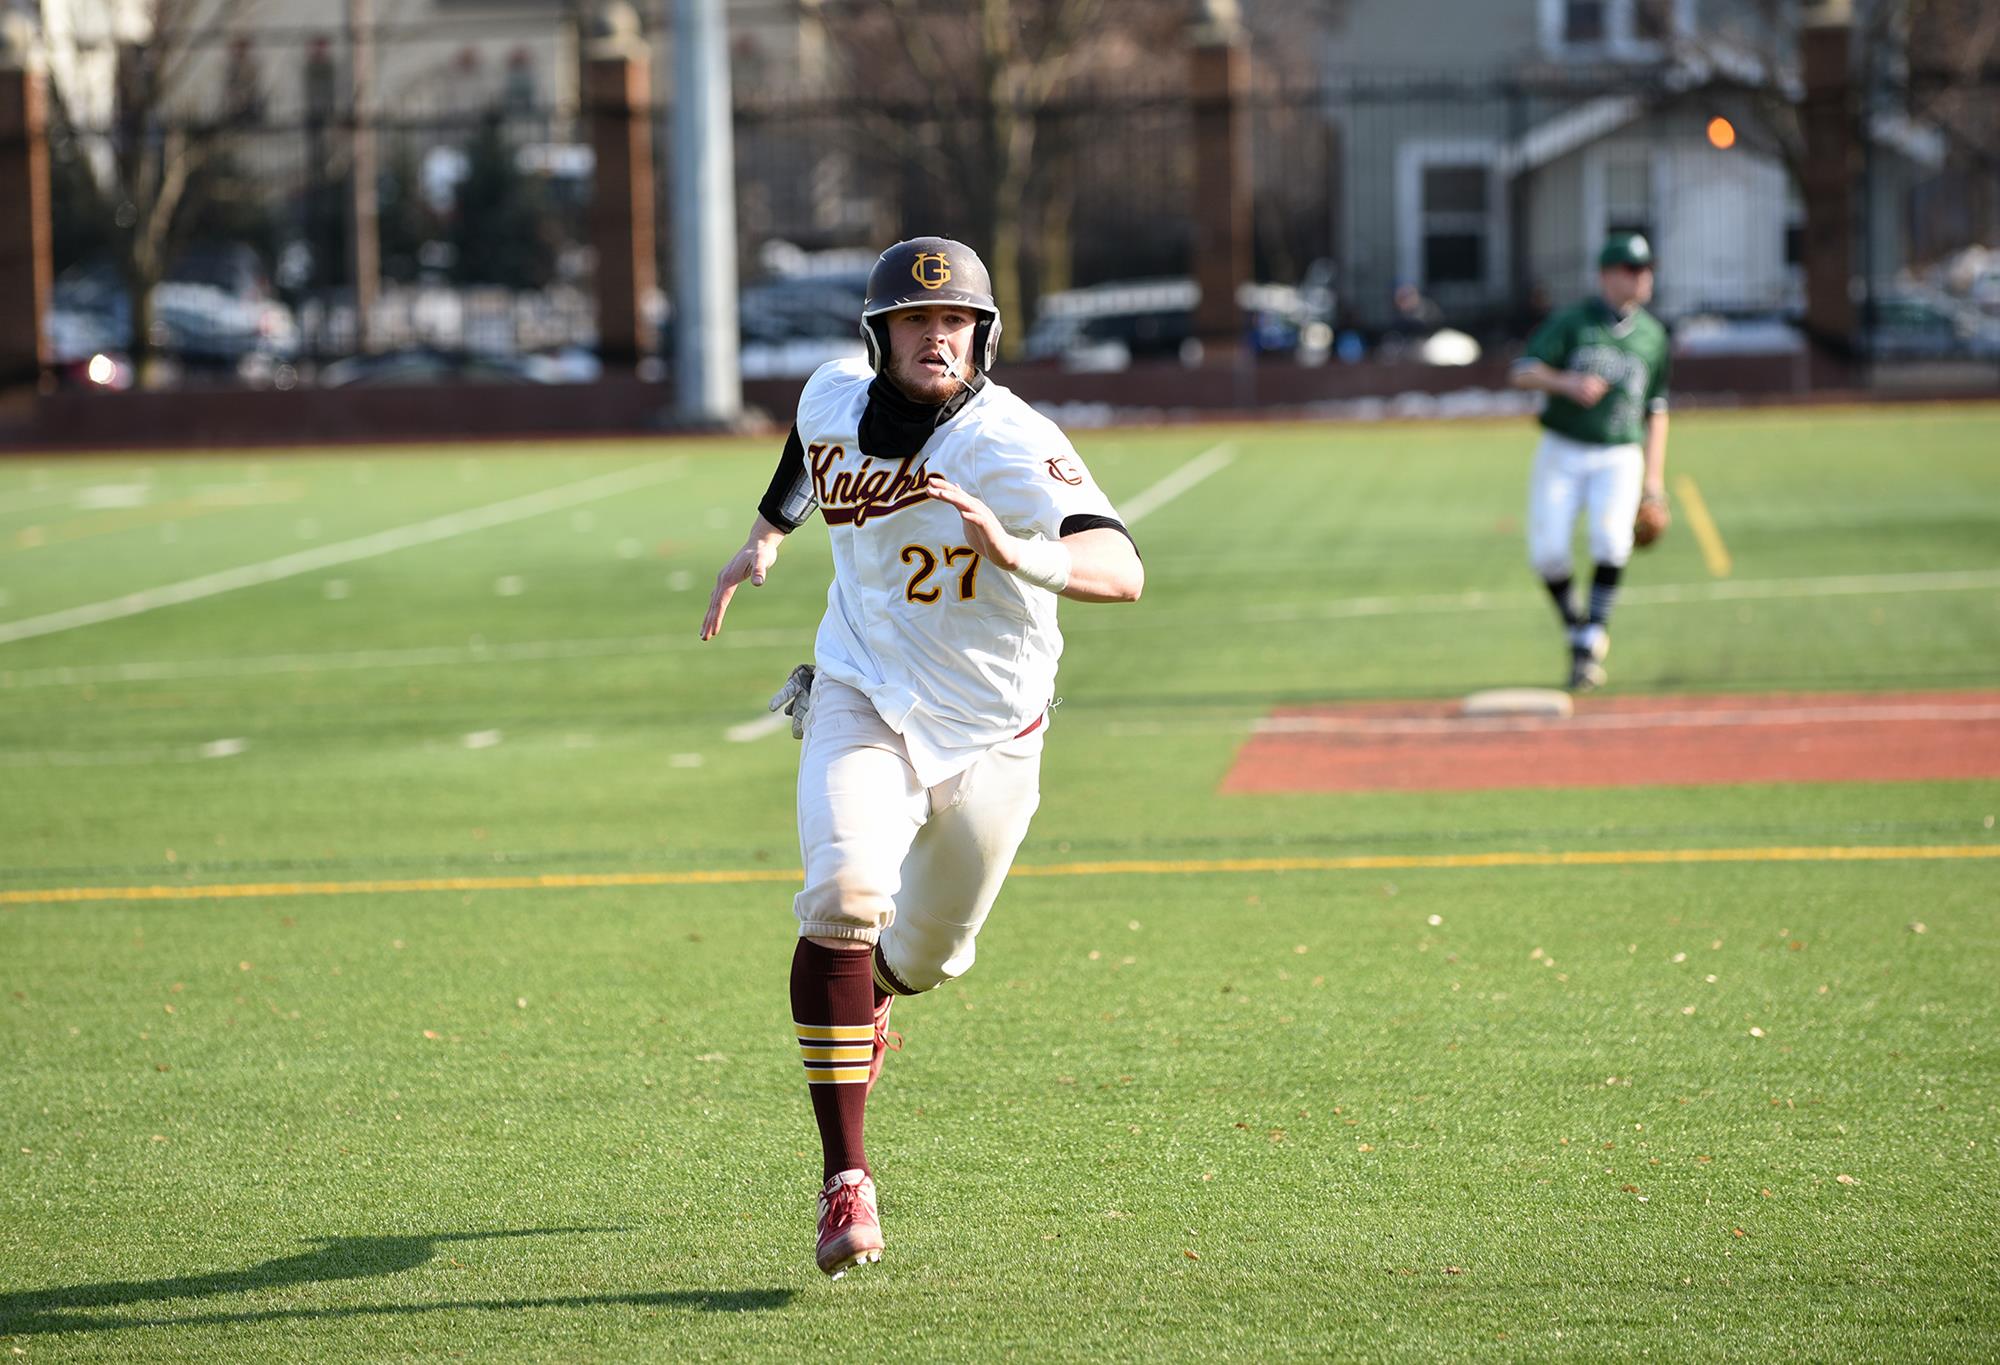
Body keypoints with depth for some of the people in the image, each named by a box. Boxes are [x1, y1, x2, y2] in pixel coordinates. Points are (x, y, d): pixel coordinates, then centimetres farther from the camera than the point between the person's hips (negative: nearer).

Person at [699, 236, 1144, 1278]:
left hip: (990, 738, -1)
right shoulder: (835, 401, -7)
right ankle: (845, 1178, -23)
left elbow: (1121, 571, -39)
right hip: (864, 705, 1)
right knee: (843, 893, -26)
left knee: (926, 953, 15)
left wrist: (1013, 554, -55)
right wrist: (765, 537, 23)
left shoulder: (1017, 447, -24)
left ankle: (873, 981, 56)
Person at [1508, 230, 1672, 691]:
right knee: (1547, 550, -12)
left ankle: (1591, 646, -19)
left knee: (1611, 537, -25)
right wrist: (1566, 382, -30)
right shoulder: (1570, 322, 0)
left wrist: (1654, 478, 9)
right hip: (1562, 453, -1)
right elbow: (1523, 372, -10)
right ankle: (1575, 627, 15)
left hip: (1618, 457, 1)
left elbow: (1656, 409, 15)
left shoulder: (1652, 335, 9)